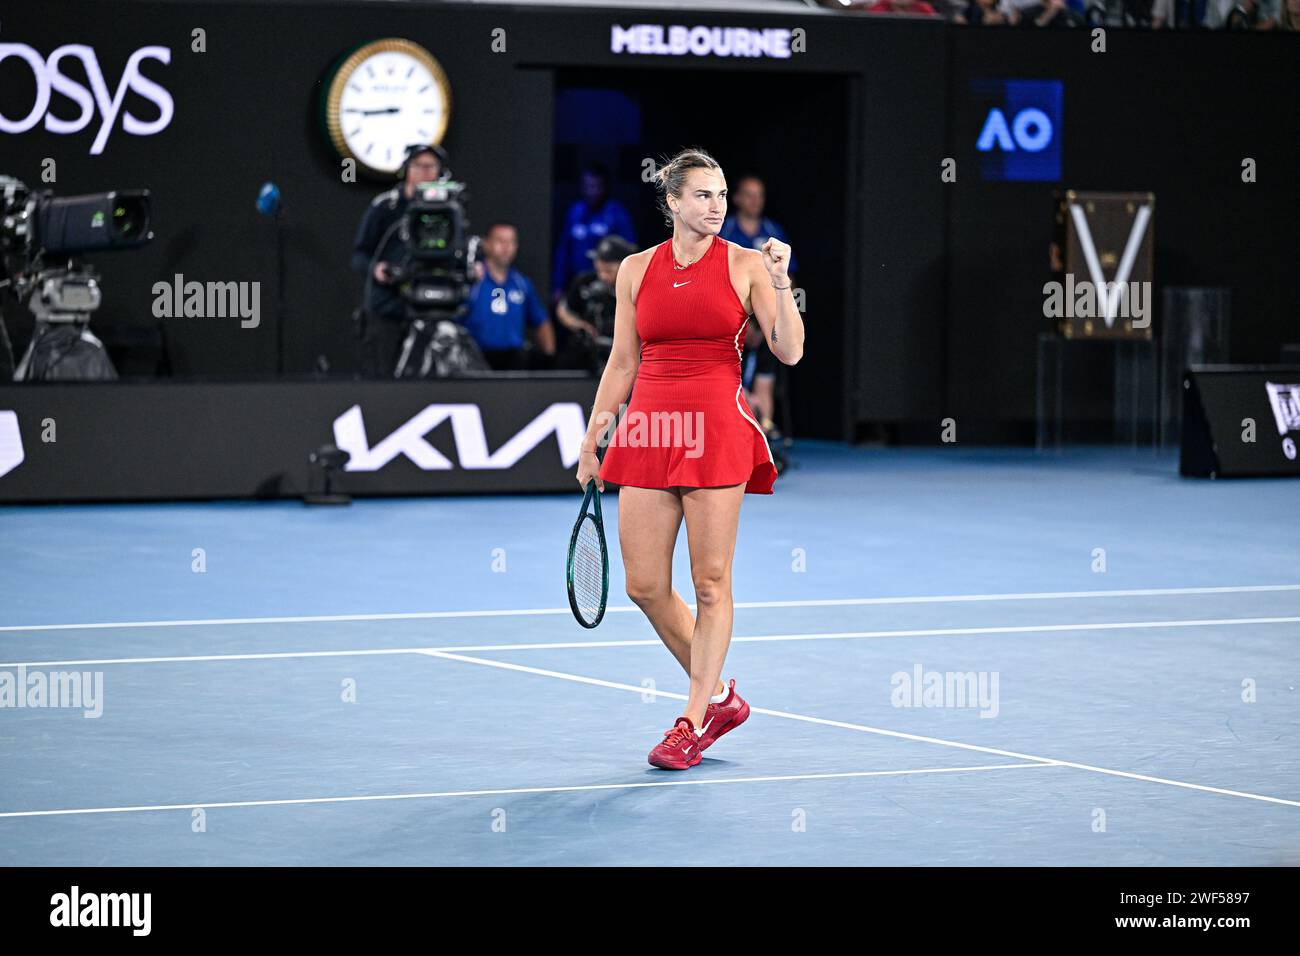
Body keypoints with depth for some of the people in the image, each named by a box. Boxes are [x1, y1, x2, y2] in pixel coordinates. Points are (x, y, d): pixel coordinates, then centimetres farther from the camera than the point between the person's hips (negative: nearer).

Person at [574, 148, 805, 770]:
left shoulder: (745, 265, 1)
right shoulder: (636, 270, 9)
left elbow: (789, 352, -5)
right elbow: (622, 362, 15)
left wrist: (780, 284, -17)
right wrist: (592, 442, 14)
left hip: (717, 430, -3)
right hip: (648, 432, 3)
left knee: (711, 583, -1)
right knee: (644, 585, 2)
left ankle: (695, 721, 8)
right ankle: (719, 697, 20)